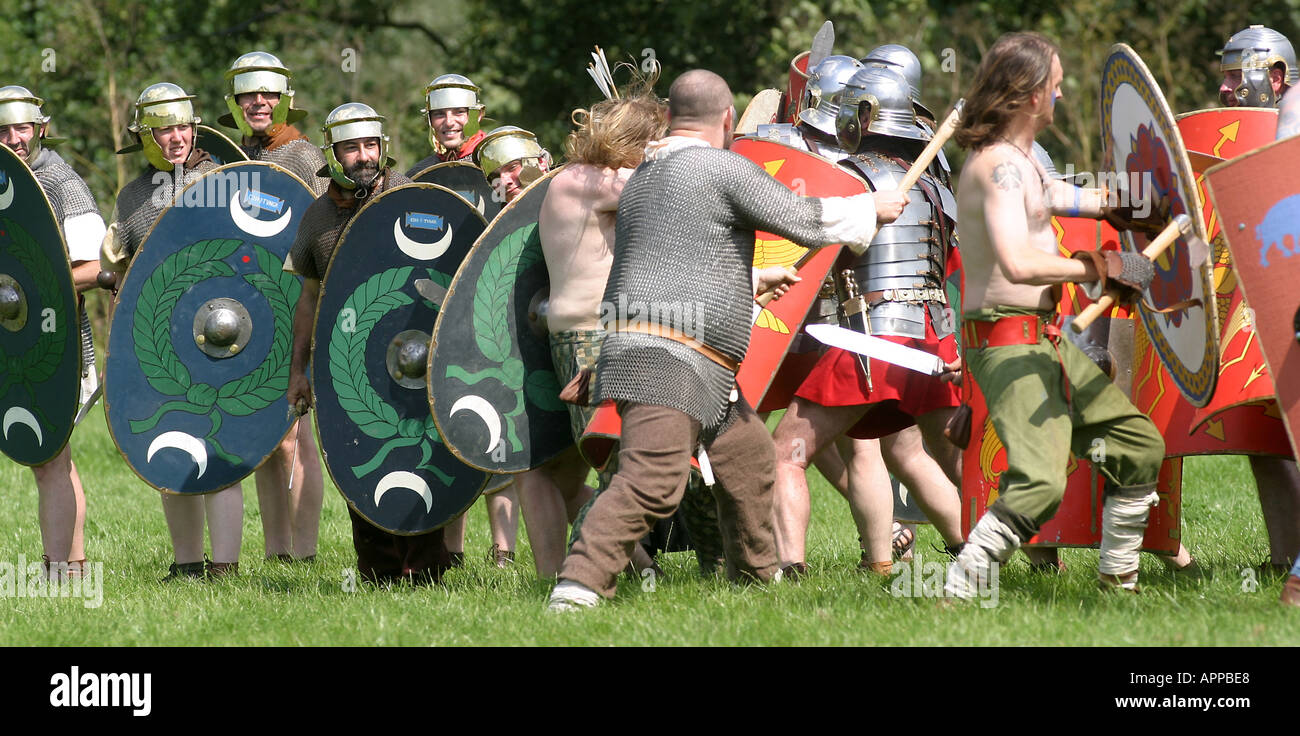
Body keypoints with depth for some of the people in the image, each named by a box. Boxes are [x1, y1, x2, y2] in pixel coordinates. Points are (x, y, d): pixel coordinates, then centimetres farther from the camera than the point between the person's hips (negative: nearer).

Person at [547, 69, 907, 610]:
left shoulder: (643, 178, 22)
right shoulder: (723, 168, -6)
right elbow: (805, 220, -4)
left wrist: (754, 280, 51)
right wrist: (872, 207, 13)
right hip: (666, 359, -10)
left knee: (748, 457, 21)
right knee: (651, 481, -21)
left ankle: (756, 574, 33)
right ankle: (577, 586, -31)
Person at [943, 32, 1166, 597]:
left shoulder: (1019, 157, 13)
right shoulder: (999, 164, -20)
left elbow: (1056, 195, 36)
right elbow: (1017, 263, -33)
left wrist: (1111, 207, 46)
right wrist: (1096, 268, -23)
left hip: (1046, 340, 11)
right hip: (1007, 344, -11)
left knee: (1139, 447, 16)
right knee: (1039, 483, -26)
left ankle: (1118, 581, 26)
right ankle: (956, 596, -23)